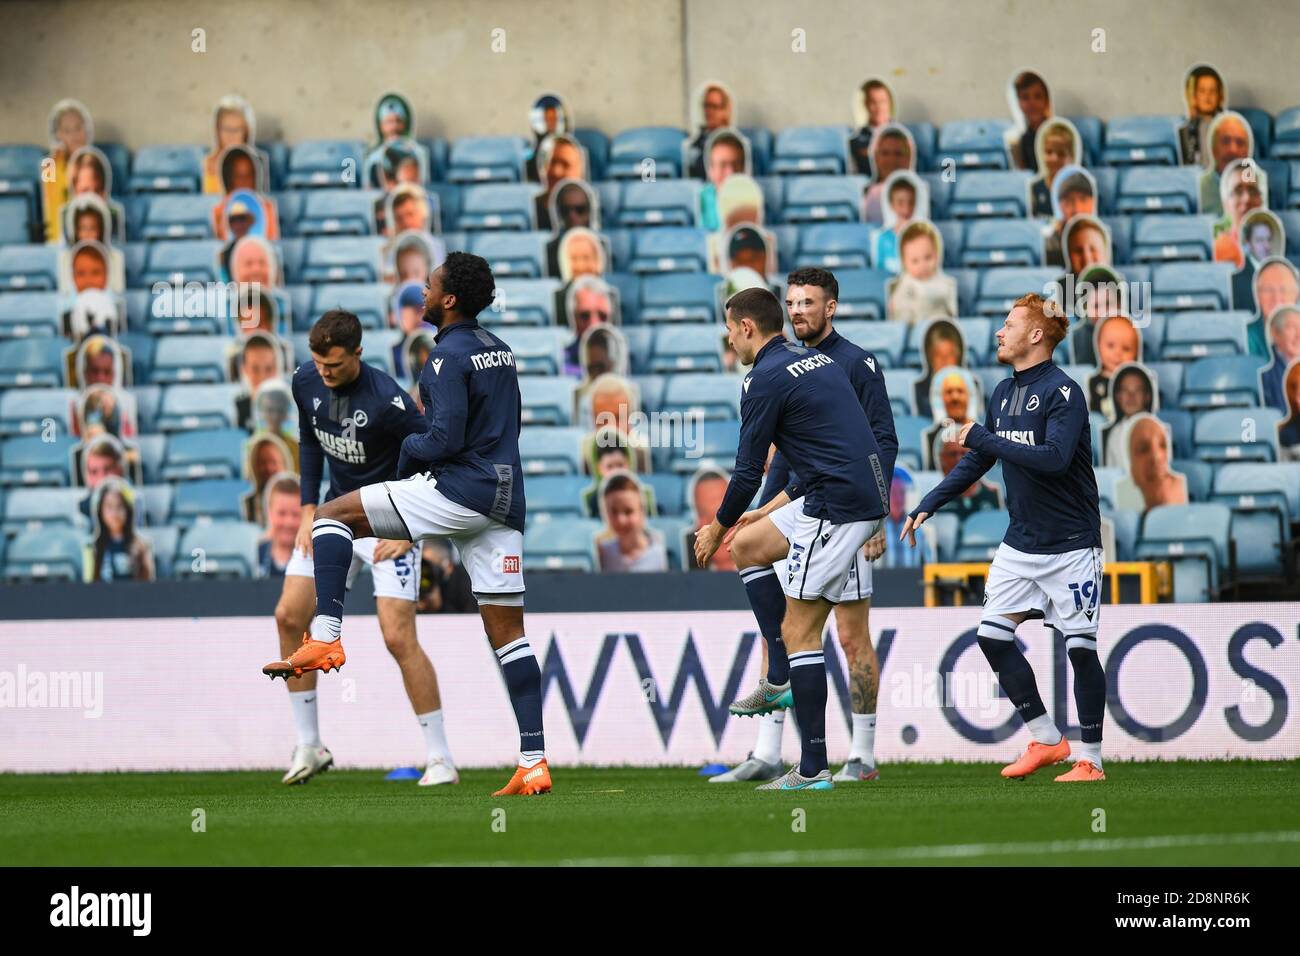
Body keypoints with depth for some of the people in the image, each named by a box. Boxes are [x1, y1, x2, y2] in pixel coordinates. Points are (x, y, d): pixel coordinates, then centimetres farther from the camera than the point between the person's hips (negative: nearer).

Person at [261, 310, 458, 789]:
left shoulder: (386, 400, -25)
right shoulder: (307, 381, -5)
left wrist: (408, 532, -17)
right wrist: (308, 510, 7)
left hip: (388, 521, -7)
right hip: (336, 512, 7)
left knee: (398, 637, -14)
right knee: (289, 616, -2)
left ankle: (440, 759, -5)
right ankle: (309, 745, 9)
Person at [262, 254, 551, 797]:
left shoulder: (450, 355, -9)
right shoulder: (498, 350, 18)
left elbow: (445, 438, -18)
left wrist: (408, 450, 2)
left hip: (459, 489, -8)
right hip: (504, 501, 8)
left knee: (332, 516, 0)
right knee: (508, 633, 5)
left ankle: (326, 639, -14)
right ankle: (533, 764, -1)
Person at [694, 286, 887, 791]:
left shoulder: (765, 380, -9)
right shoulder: (821, 362, 19)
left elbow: (748, 470, -6)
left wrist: (716, 529, 11)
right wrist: (771, 511, 31)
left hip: (838, 505, -9)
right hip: (864, 495, 9)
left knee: (799, 632, -5)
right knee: (748, 545, 24)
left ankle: (813, 768, -7)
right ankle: (779, 680, 19)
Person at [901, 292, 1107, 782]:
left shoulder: (1062, 391, -14)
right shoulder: (1003, 393, 9)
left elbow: (1055, 457, -28)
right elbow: (976, 461, 19)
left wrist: (984, 438, -22)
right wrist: (927, 506, 12)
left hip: (1070, 544, -8)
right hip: (1020, 543, 8)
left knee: (1080, 647, -4)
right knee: (992, 635, 0)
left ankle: (1089, 759, 5)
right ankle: (1046, 741, 10)